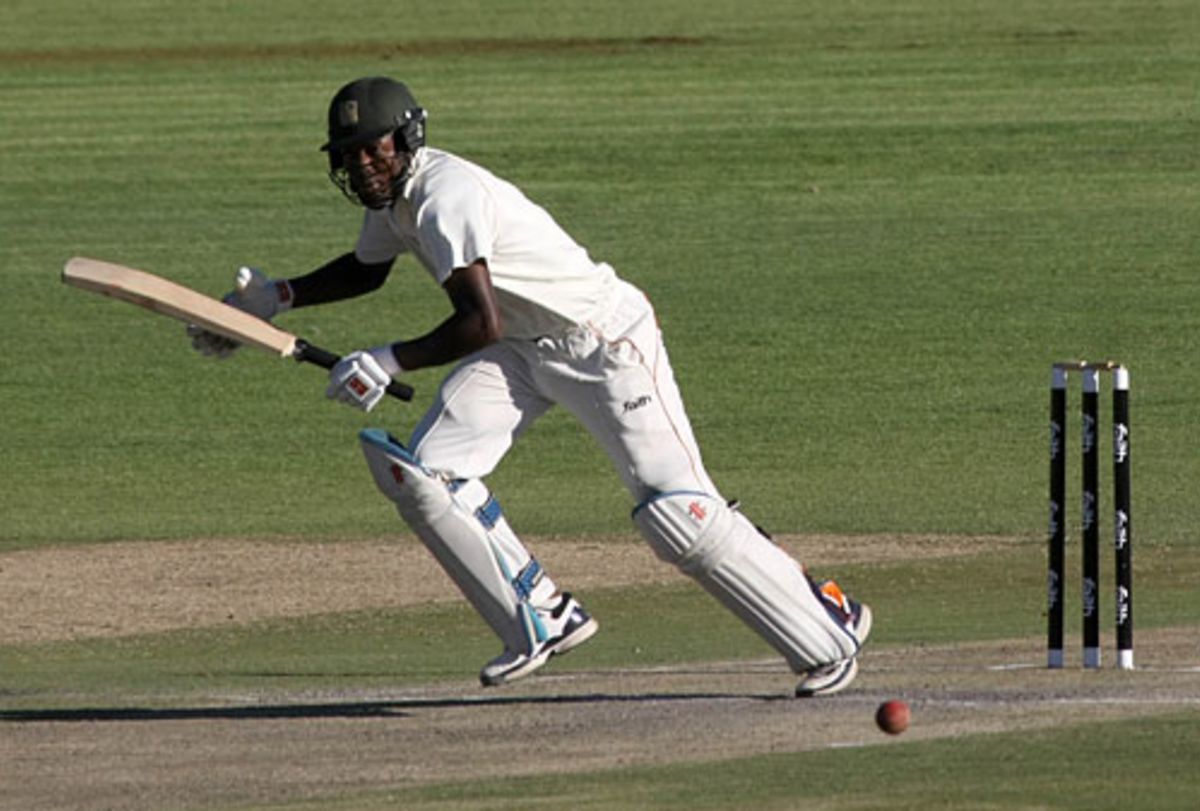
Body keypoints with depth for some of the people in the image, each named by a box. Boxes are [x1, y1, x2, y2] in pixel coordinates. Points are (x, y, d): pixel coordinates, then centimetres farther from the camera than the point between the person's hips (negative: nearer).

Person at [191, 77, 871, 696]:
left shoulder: (445, 194, -26)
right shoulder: (394, 190, 4)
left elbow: (482, 323, -33)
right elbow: (369, 269, 26)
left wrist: (389, 362, -30)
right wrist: (278, 298, 16)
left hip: (605, 340, -9)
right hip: (524, 349, 9)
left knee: (679, 514, -15)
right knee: (422, 470, -8)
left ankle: (830, 627, -1)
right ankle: (544, 621, 1)